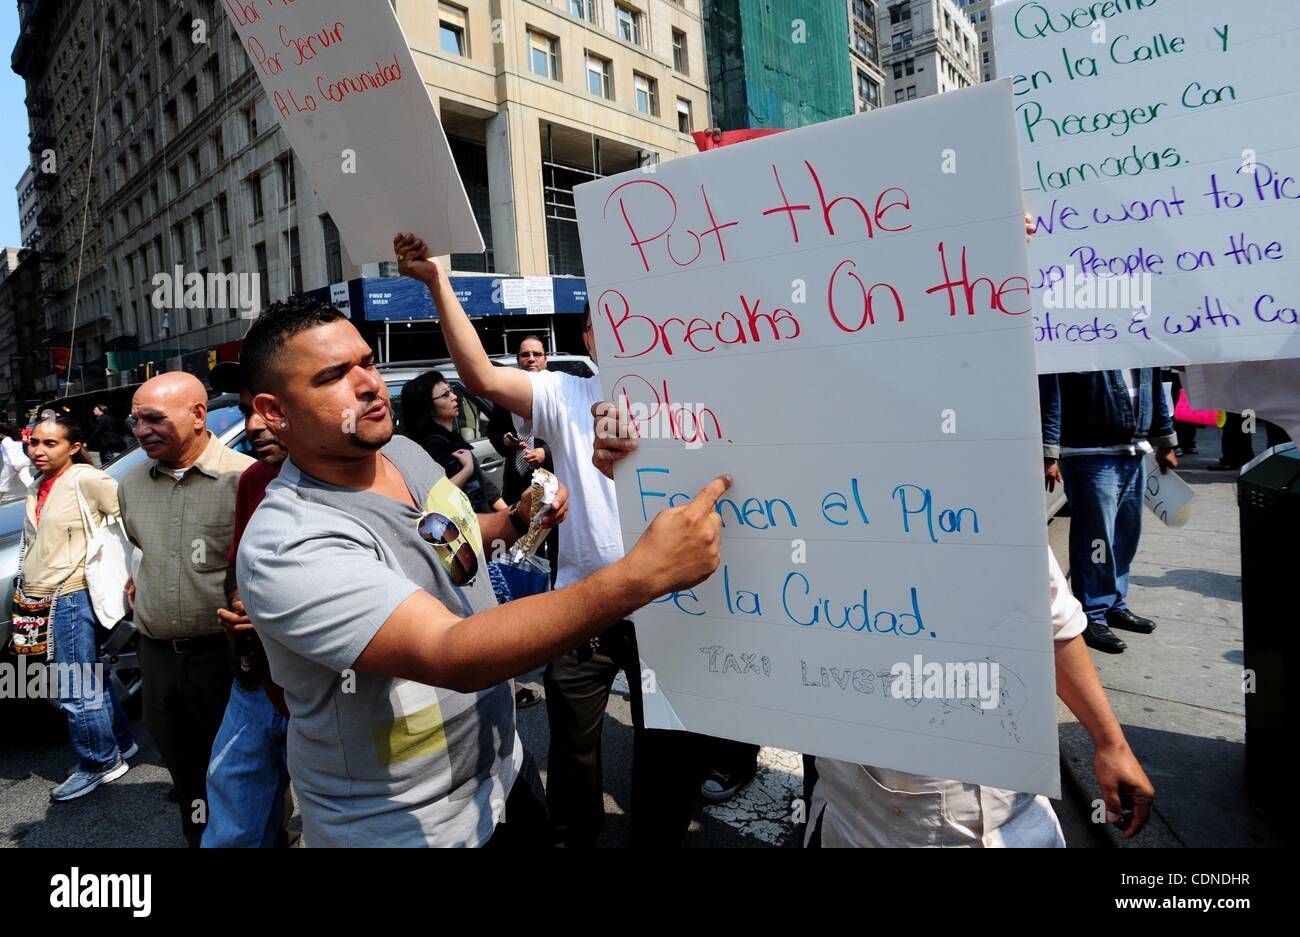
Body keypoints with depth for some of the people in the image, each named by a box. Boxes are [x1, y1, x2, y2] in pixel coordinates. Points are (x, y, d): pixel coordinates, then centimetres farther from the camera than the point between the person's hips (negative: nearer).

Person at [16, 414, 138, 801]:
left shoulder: (85, 479, -14)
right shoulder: (36, 488, 12)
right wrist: (27, 590, 18)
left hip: (72, 597, -8)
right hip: (41, 600, 8)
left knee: (76, 690, -1)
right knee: (91, 679, 17)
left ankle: (99, 763, 15)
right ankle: (120, 744, 31)